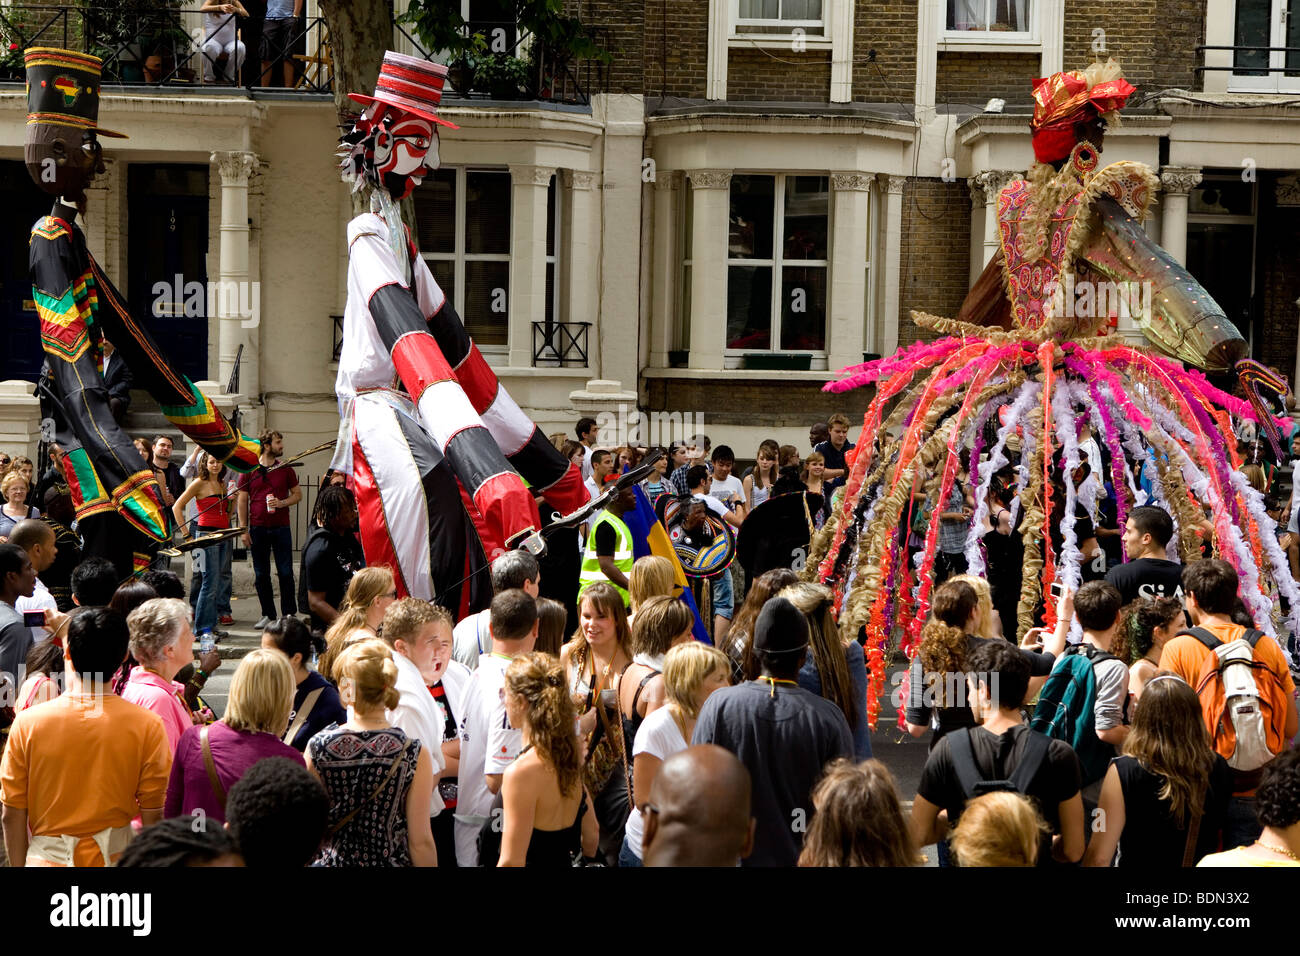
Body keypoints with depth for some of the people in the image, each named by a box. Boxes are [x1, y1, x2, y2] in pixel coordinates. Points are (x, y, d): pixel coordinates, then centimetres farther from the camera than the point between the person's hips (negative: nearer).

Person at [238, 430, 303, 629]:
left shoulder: (285, 469, 7)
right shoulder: (249, 470, 3)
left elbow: (297, 494, 11)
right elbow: (242, 501, 4)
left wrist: (282, 503, -9)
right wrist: (243, 529, -2)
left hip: (281, 528, 0)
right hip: (258, 528, 0)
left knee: (285, 572, -1)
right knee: (261, 574, 4)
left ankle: (289, 613, 7)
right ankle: (268, 615, 12)